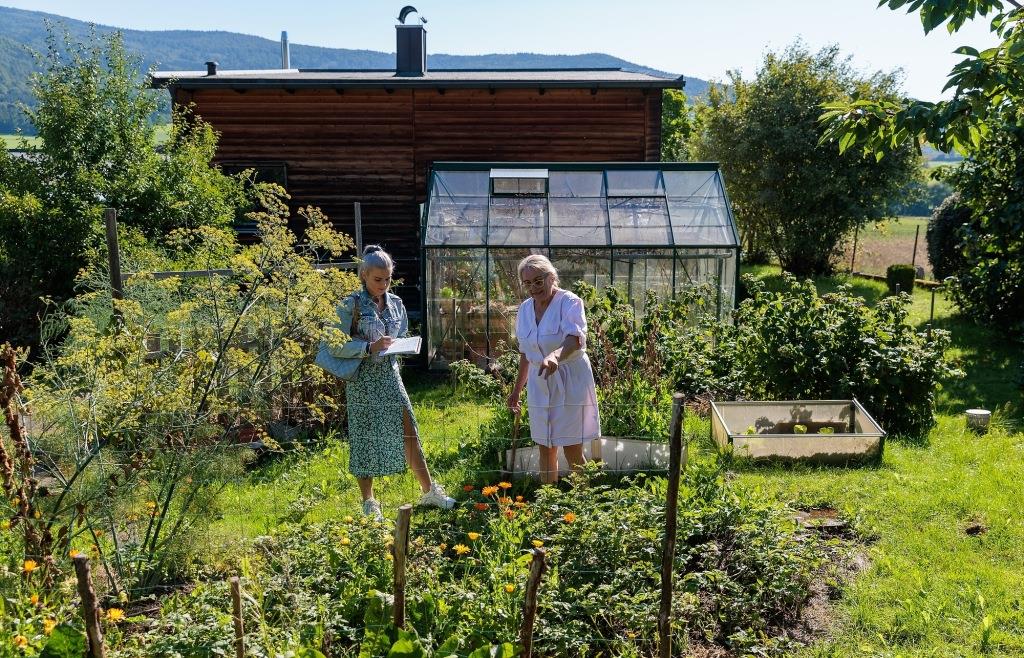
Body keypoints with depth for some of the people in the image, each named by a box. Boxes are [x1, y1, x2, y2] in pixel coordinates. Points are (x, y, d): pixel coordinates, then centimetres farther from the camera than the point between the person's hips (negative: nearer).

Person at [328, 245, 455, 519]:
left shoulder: (395, 303, 7)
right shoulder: (351, 305, -8)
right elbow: (337, 347, -12)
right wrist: (370, 347, -23)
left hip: (390, 375, 4)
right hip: (362, 380, -4)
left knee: (408, 433, 5)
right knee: (365, 439, 4)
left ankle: (429, 491, 19)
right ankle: (369, 502, 19)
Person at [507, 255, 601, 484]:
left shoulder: (569, 302, -12)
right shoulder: (525, 308, 8)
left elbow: (576, 339, -30)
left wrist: (555, 355, -50)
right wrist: (517, 389, 19)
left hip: (569, 382, -6)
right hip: (539, 385, 6)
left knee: (572, 451, -3)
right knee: (546, 449, 11)